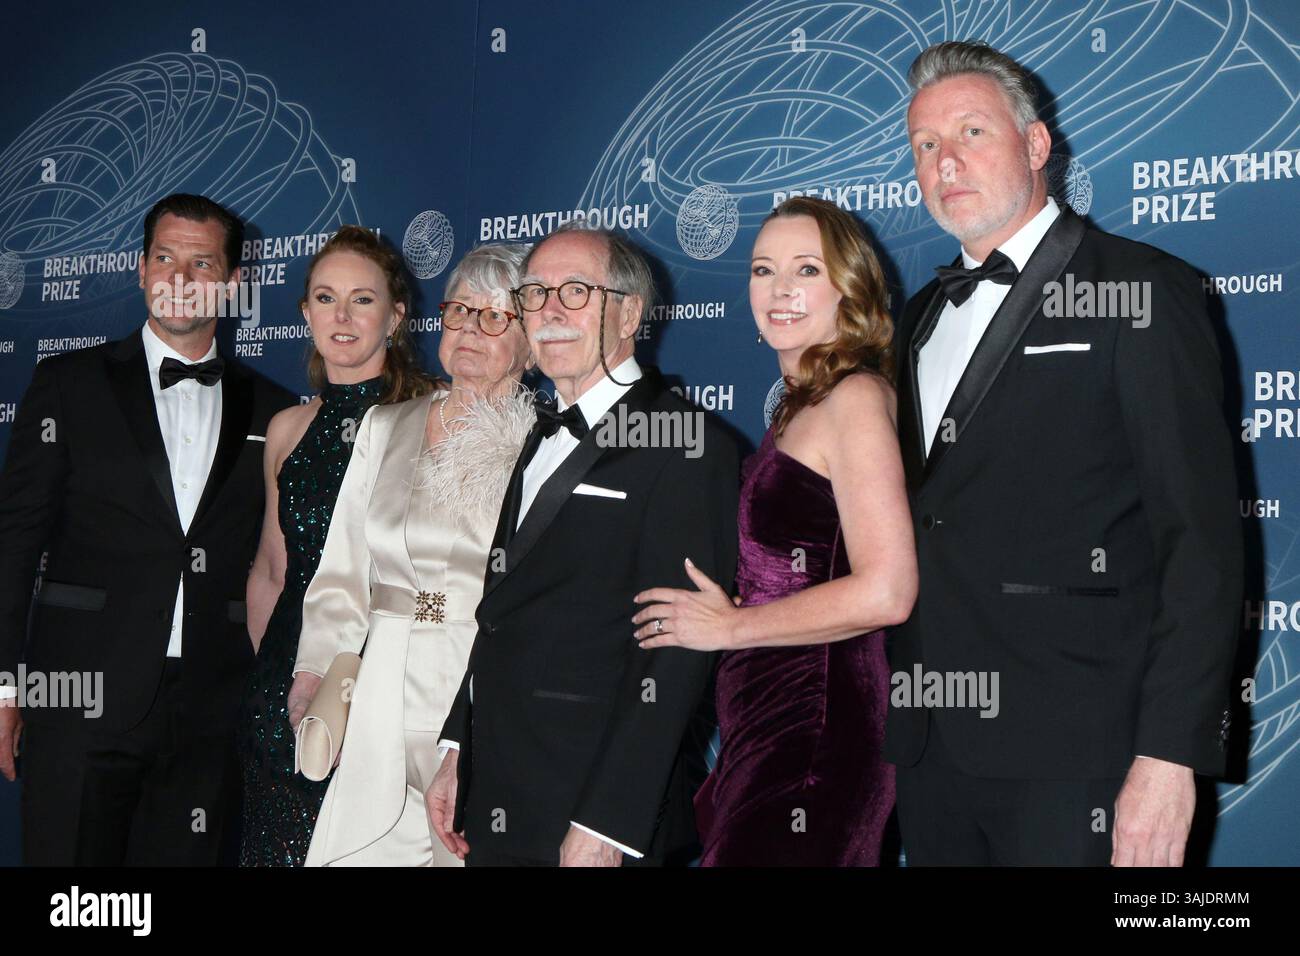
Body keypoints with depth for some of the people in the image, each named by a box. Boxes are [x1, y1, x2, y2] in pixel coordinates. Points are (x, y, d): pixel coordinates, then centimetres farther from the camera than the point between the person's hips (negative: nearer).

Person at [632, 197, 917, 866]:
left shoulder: (855, 397, -13)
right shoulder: (800, 402, 15)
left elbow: (885, 592, -22)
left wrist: (728, 626, -12)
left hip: (812, 723, -9)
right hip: (764, 720, 9)